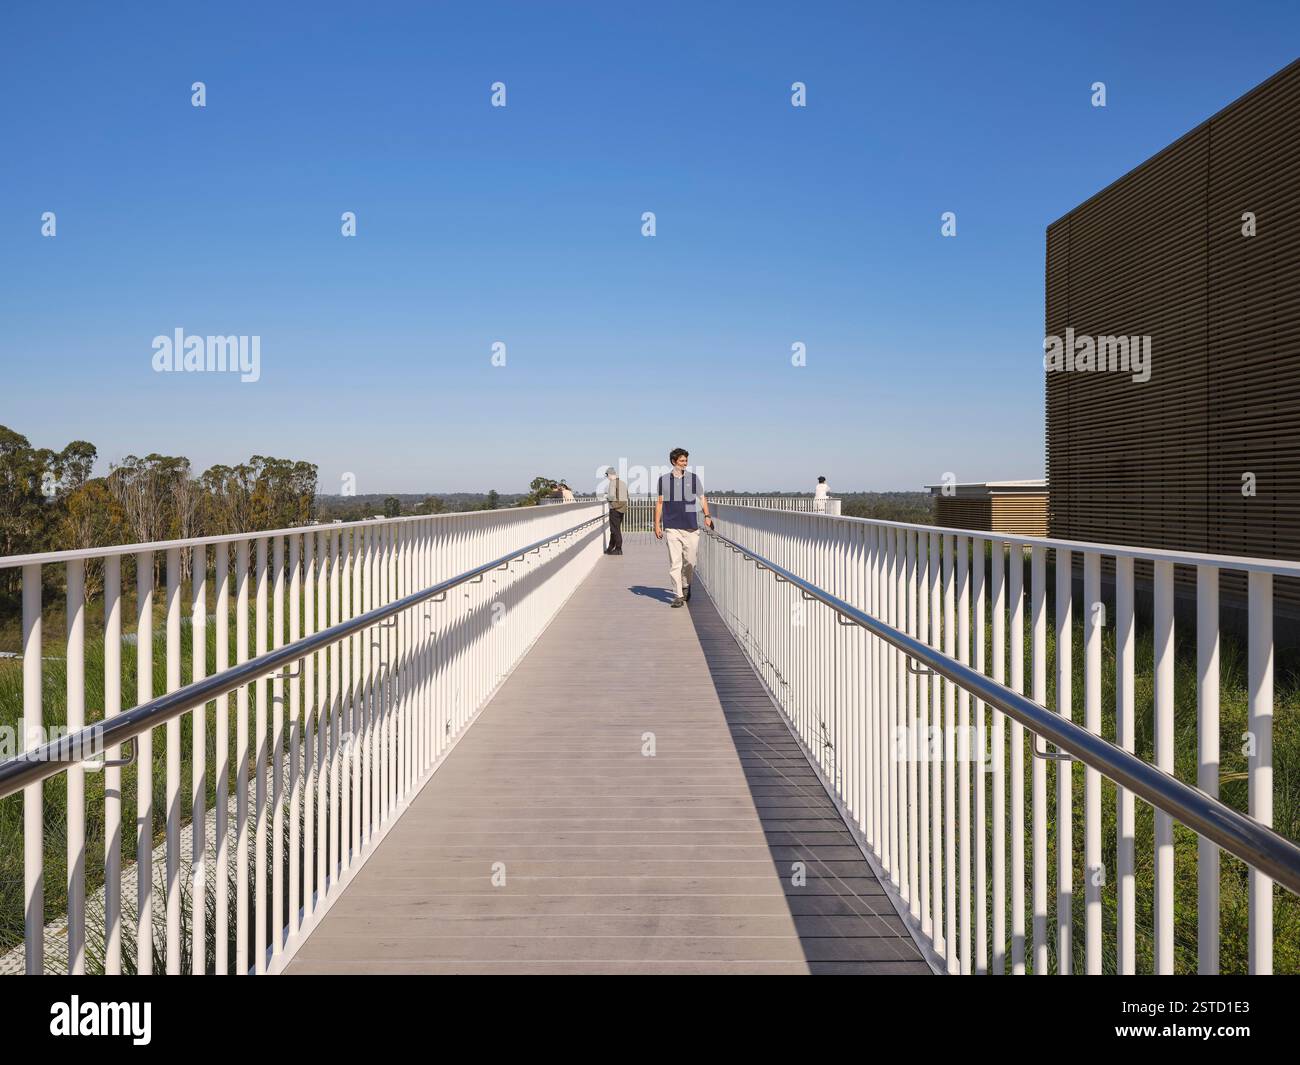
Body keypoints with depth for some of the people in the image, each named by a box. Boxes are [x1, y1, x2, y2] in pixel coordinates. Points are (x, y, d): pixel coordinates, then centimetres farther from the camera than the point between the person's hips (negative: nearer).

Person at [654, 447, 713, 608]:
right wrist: (657, 524, 5)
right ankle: (678, 595, 0)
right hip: (671, 527, -1)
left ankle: (686, 585, 32)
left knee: (690, 561, 6)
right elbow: (659, 502, 10)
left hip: (691, 527, 1)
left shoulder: (693, 479, 7)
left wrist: (707, 516, -3)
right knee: (675, 562, -5)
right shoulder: (664, 480, 6)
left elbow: (702, 498, 12)